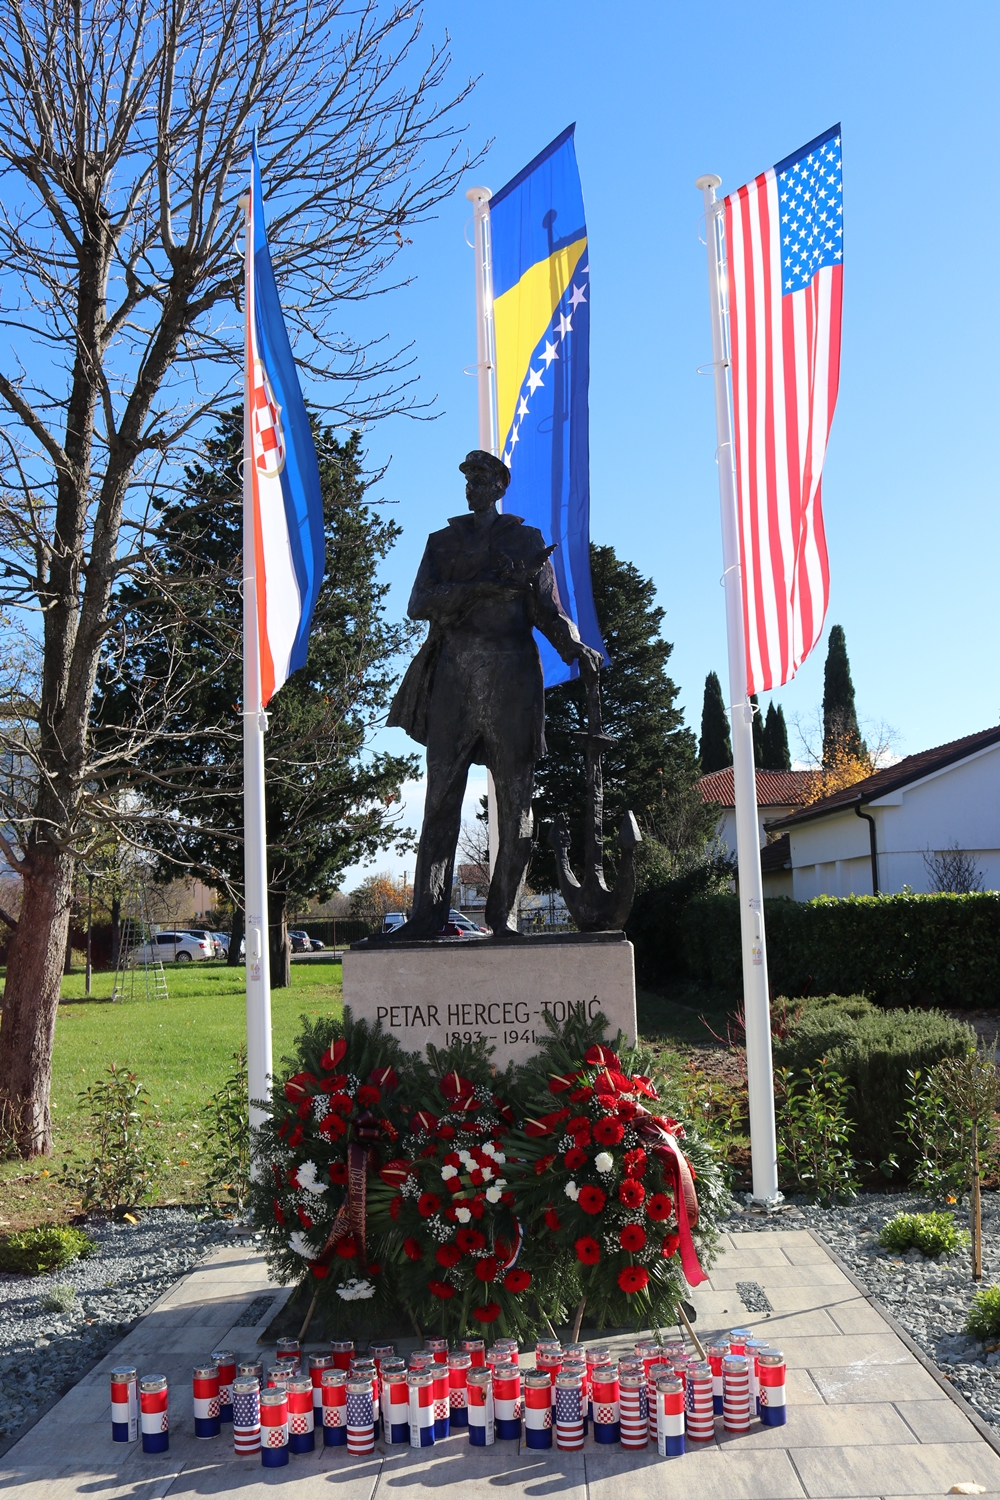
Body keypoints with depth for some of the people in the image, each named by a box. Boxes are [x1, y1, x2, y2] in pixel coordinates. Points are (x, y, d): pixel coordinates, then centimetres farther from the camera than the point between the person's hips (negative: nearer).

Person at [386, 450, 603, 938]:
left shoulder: (527, 540, 16)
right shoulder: (442, 542, 18)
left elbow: (547, 609, 10)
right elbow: (419, 604, 3)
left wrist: (575, 646, -10)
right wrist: (480, 588, -10)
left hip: (510, 676, -1)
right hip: (454, 676, 1)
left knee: (515, 800, -3)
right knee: (441, 797, -2)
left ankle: (504, 915, 3)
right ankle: (428, 912, 0)